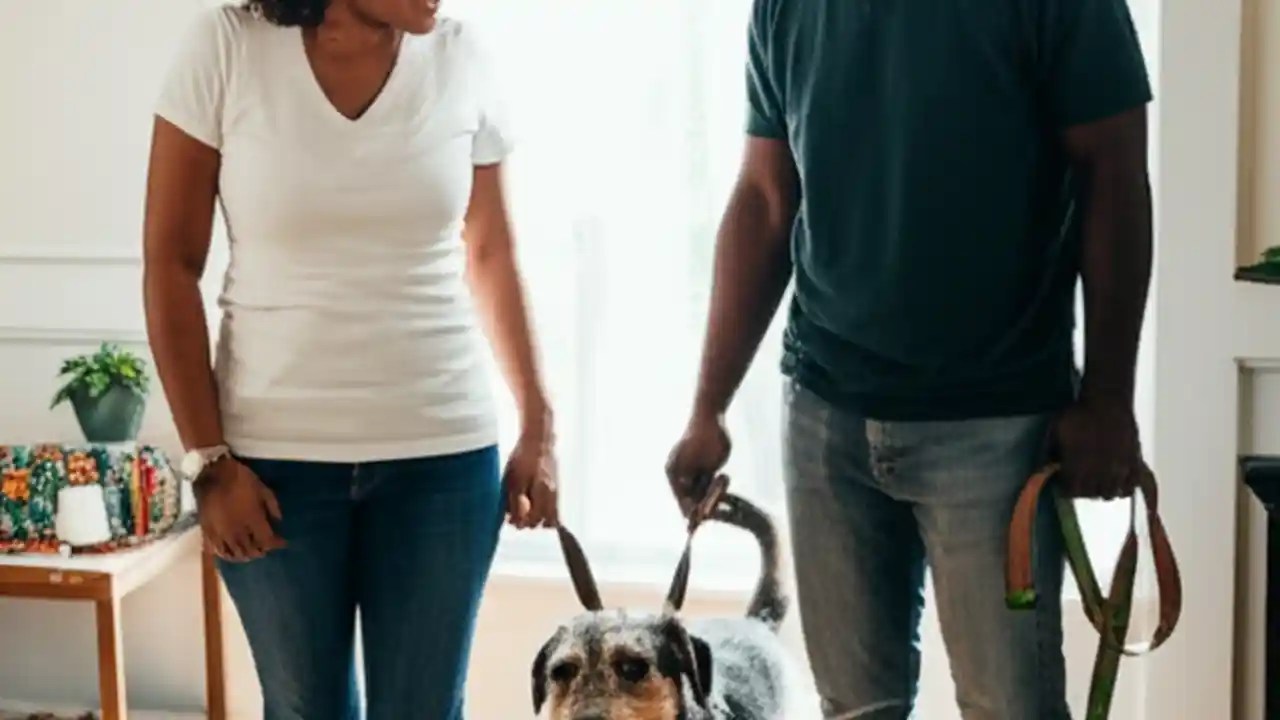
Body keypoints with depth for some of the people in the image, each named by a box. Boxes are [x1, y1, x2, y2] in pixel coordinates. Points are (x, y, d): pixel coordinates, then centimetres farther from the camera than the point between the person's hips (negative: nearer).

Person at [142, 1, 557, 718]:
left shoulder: (462, 60, -2)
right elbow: (171, 264, -4)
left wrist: (538, 425, 10)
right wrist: (210, 460, -7)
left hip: (443, 450, 1)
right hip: (273, 451, -1)